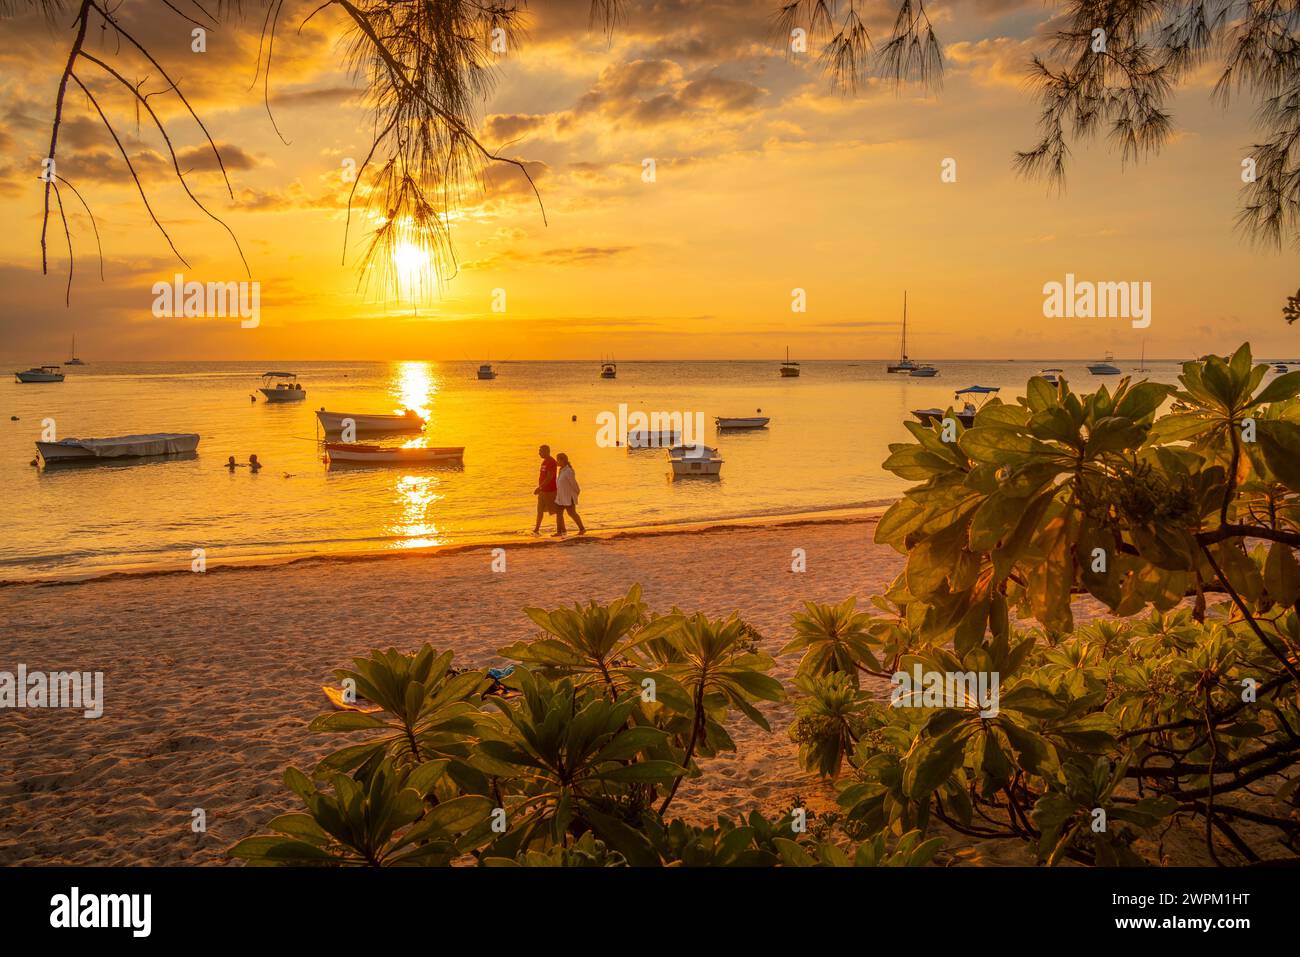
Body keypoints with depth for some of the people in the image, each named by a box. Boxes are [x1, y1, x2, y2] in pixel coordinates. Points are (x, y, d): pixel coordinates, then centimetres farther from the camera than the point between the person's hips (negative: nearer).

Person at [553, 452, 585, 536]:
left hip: (569, 497, -9)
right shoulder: (562, 470, 8)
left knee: (572, 513, -2)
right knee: (558, 513, 3)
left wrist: (577, 492, -1)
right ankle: (559, 531, 5)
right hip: (562, 496, 9)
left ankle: (582, 529, 11)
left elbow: (573, 483, -12)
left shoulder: (568, 471, -20)